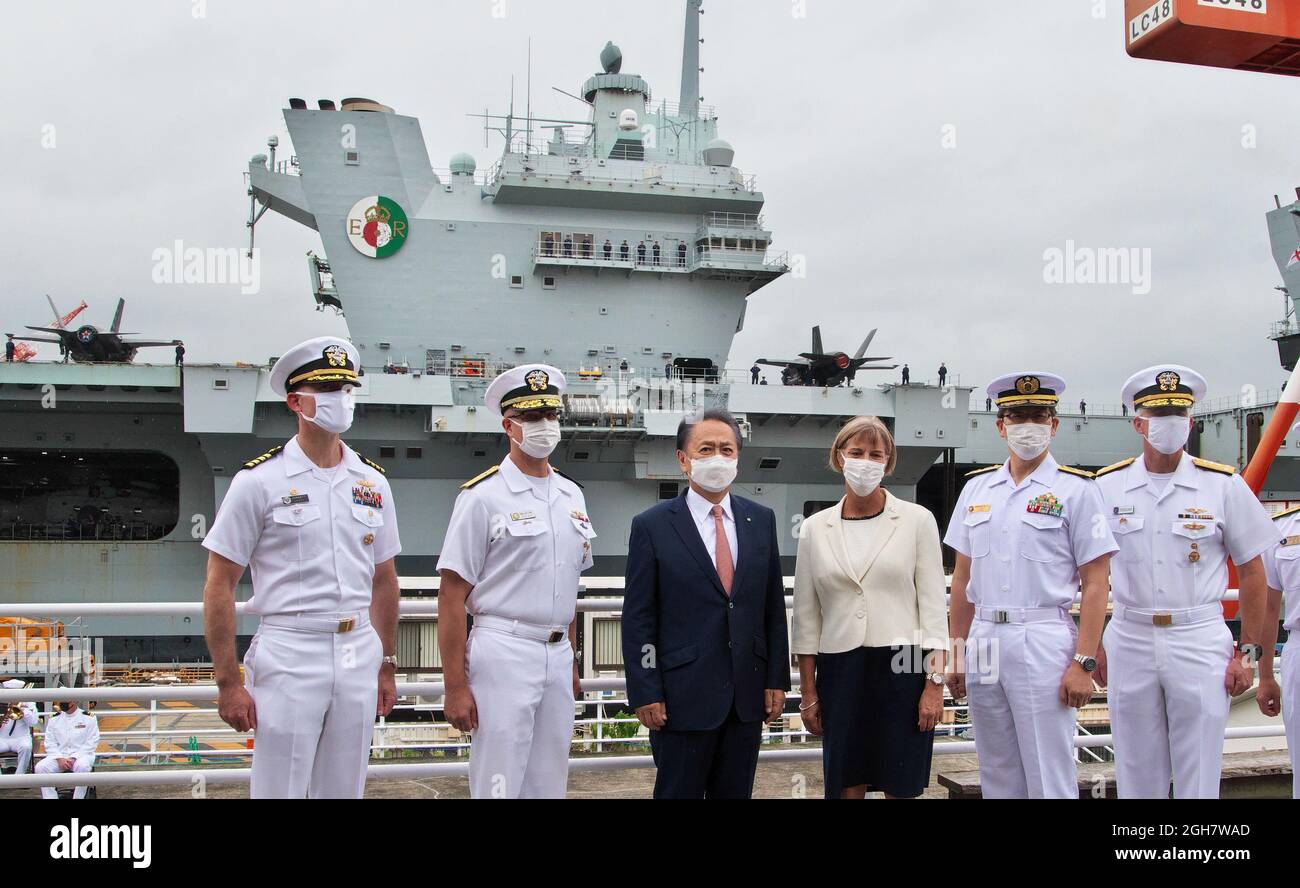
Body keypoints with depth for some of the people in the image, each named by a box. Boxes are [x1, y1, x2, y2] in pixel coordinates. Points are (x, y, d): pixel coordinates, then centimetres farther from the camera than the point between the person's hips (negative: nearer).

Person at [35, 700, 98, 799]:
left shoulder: (88, 718, 1)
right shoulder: (53, 719, 11)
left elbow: (91, 743, -4)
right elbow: (49, 743, 6)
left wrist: (74, 758, -16)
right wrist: (59, 759, -11)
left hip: (81, 755, -4)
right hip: (59, 756, 4)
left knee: (82, 766, -37)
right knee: (40, 767, -24)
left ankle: (78, 797, -26)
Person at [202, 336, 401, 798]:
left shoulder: (372, 482, 9)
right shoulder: (260, 480, -6)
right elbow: (219, 587, -6)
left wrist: (387, 665, 15)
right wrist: (228, 682, -9)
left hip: (359, 653, 5)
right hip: (289, 656, -5)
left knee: (344, 790, 13)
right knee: (279, 790, 2)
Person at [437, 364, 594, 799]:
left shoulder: (572, 495, 12)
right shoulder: (482, 496, -8)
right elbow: (452, 598, -9)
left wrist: (572, 663, 17)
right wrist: (455, 687, -12)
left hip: (558, 656, 6)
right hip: (503, 654, -6)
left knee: (549, 784, 13)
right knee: (498, 785, 1)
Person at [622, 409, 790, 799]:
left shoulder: (761, 520, 7)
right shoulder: (652, 526, -5)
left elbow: (774, 606, 9)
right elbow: (638, 619, -6)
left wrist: (777, 679, 5)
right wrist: (645, 694, -10)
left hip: (748, 695, 4)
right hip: (683, 697, -4)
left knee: (736, 793, 13)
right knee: (678, 792, 6)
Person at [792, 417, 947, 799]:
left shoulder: (917, 520, 0)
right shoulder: (815, 528, 5)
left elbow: (933, 605, -1)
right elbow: (807, 617, 8)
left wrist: (935, 684, -6)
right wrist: (808, 691, 7)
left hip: (903, 668, -2)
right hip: (840, 669, 2)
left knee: (901, 787, 5)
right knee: (846, 785, 8)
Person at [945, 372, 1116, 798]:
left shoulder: (1076, 489, -2)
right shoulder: (976, 488, 12)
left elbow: (1095, 584, -5)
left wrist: (1083, 663, -12)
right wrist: (957, 652, 11)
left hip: (1044, 641, -5)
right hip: (984, 641, 5)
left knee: (1050, 781, -1)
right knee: (998, 779, 13)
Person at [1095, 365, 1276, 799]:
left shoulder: (1223, 485, -1)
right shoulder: (1107, 486, 2)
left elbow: (1252, 573, 4)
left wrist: (1247, 653, 0)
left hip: (1201, 643, -1)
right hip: (1129, 642, 1)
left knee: (1199, 780, 4)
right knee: (1137, 779, 11)